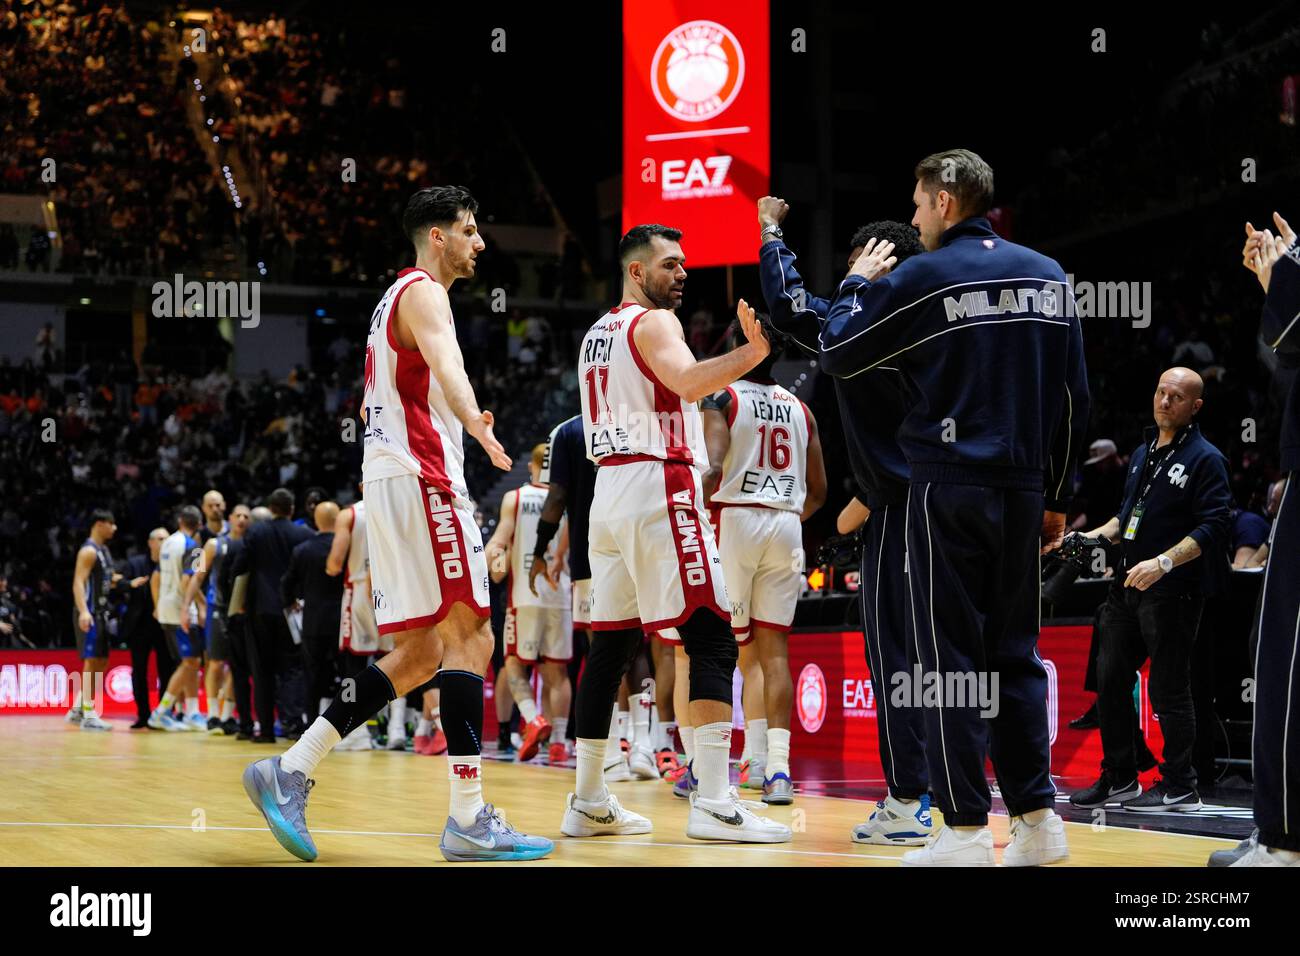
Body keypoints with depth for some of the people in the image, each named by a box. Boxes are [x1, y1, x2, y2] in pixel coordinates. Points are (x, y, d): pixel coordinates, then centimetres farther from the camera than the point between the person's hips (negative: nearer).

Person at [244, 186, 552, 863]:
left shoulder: (398, 298, 24)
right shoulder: (424, 293, -7)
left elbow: (370, 404, 33)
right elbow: (443, 361, -30)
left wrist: (456, 422, 46)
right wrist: (476, 425, -48)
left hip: (390, 478, 10)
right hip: (422, 477, -10)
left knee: (418, 655, 8)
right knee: (469, 636, -10)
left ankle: (290, 771, 2)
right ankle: (468, 818, -12)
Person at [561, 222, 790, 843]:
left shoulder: (597, 333, 22)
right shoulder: (655, 322, -6)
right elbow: (686, 380, -26)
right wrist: (752, 352, -36)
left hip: (608, 489, 9)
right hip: (659, 489, -9)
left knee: (612, 645, 11)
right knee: (712, 642, -11)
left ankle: (588, 802, 12)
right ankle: (714, 804, -20)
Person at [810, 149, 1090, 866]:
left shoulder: (923, 277, -7)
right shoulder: (1048, 275, 9)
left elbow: (838, 354, 0)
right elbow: (1074, 396, 10)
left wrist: (858, 283, 16)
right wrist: (1057, 497, 16)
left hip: (948, 486, -5)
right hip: (1023, 487, 5)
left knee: (951, 654, -2)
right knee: (1014, 652, 12)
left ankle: (966, 832, -4)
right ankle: (1039, 819, 10)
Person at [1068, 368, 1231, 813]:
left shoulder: (1205, 459, -6)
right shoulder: (1142, 453, 17)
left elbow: (1212, 528, -15)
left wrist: (1163, 563, -24)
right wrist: (1096, 536, 11)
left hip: (1173, 591, -8)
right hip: (1126, 585, 8)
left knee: (1169, 689, -5)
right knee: (1110, 680, 8)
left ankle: (1180, 787, 4)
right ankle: (1119, 779, 18)